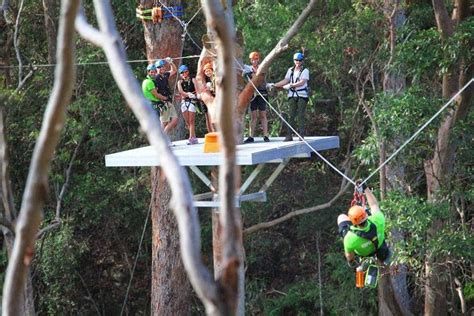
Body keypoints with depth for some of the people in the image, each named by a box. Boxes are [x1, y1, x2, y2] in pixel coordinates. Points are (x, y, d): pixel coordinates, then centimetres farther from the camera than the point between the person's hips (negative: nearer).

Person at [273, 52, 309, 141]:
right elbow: (285, 81, 12)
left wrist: (290, 85, -21)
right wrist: (274, 85, 2)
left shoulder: (305, 71, 0)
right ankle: (289, 135, -3)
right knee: (291, 115, -1)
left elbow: (302, 82, -13)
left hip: (302, 95, -3)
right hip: (292, 95, 3)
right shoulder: (290, 70, 14)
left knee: (301, 116, -6)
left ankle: (301, 135, -4)